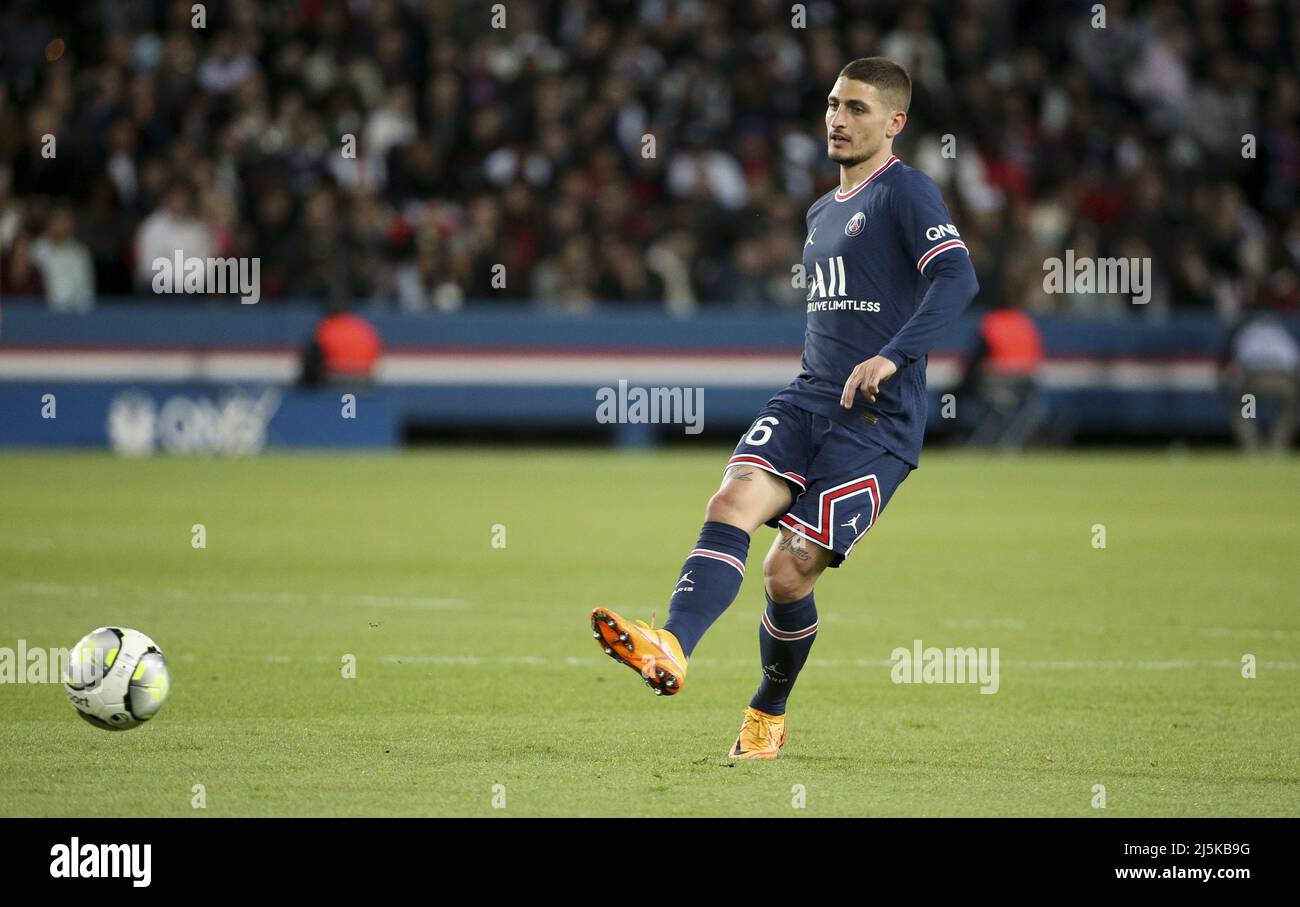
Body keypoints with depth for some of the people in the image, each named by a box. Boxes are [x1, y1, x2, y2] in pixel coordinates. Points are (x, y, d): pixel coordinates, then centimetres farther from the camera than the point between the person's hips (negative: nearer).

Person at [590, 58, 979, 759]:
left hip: (878, 422, -7)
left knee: (788, 573, -9)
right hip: (807, 399, 7)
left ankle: (768, 715, 15)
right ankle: (670, 650, -41)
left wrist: (892, 357, -32)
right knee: (732, 503, -22)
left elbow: (957, 278, -21)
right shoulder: (821, 213, 22)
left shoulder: (906, 192, -5)